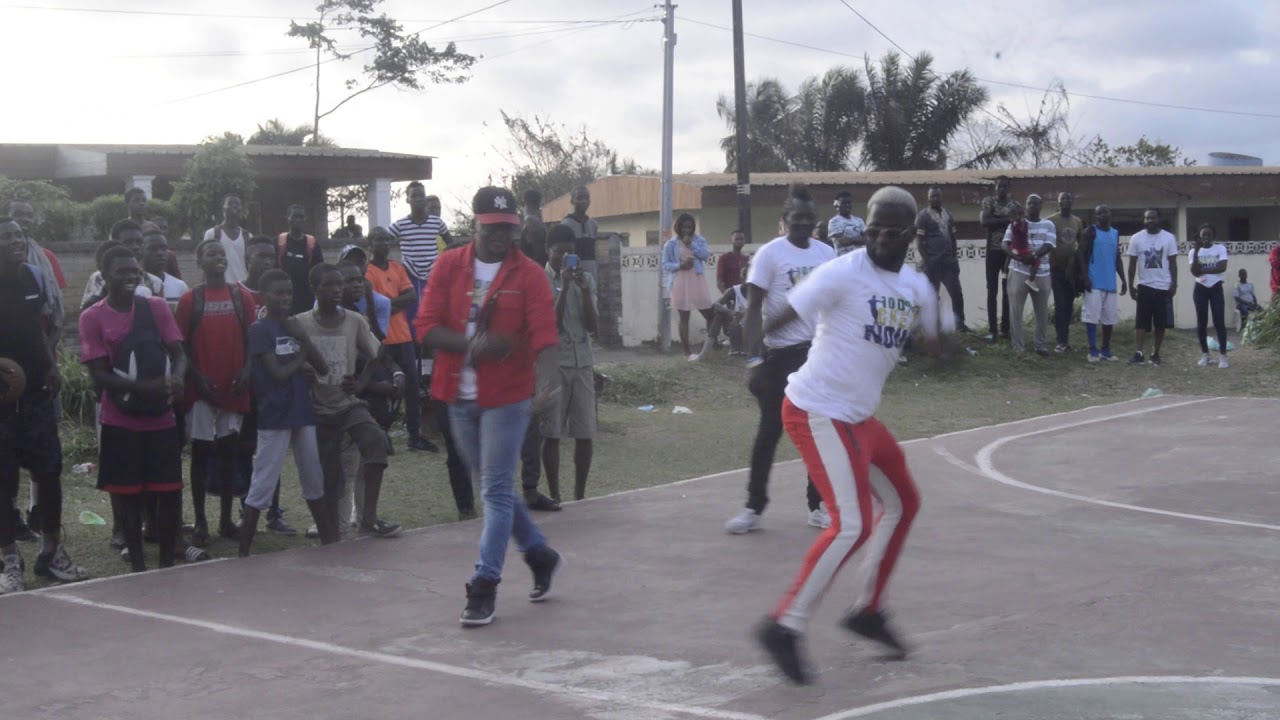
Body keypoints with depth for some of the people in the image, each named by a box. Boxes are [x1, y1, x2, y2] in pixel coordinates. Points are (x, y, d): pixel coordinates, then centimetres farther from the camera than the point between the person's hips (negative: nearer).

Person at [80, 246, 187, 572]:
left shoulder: (157, 307, 4)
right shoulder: (92, 318, -5)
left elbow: (178, 353, 0)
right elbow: (99, 374, -10)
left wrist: (177, 377, -23)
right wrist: (145, 387, -23)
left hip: (161, 418, 3)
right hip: (120, 422, -2)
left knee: (170, 492, 3)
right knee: (129, 495, 4)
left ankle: (167, 562, 17)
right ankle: (138, 565, 13)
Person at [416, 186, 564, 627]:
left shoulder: (529, 275, -7)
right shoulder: (449, 266, 2)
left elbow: (545, 337, -17)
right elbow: (427, 327, -4)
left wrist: (547, 384, -34)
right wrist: (473, 346, -19)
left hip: (507, 397, -4)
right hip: (459, 396, 4)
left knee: (497, 491, -4)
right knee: (493, 488, 16)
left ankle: (484, 587, 2)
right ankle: (539, 554, 36)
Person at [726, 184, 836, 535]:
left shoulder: (826, 253, 6)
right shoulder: (770, 253, -8)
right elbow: (754, 309, -9)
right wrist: (754, 358, -16)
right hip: (781, 353, -4)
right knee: (771, 429, 0)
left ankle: (818, 505, 18)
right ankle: (754, 507, 10)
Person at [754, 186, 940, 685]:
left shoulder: (915, 287, 9)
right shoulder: (844, 273, -15)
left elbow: (933, 345, 16)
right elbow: (785, 315, -22)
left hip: (858, 418, 9)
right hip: (818, 414, -9)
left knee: (902, 503, 19)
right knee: (852, 525, -16)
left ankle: (867, 610, 33)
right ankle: (784, 627, -8)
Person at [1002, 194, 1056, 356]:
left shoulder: (1048, 225, 8)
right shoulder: (1016, 223, 7)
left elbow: (1049, 246, -5)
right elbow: (1006, 244, 0)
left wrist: (1034, 255, -23)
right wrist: (1016, 256, -20)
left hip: (1041, 273, 1)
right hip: (1018, 271, -1)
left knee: (1042, 311, 5)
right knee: (1015, 310, -4)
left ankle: (1042, 345, 15)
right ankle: (1017, 347, 2)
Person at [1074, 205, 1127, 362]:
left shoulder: (1115, 233, 14)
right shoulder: (1090, 231, -3)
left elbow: (1117, 258, 18)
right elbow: (1081, 254, -8)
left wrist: (1123, 280, 13)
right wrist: (1085, 277, -17)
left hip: (1110, 283, 5)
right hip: (1094, 282, -5)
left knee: (1110, 317, 7)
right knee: (1092, 316, -6)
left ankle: (1106, 349, 16)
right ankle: (1093, 350, -2)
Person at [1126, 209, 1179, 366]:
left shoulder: (1169, 238, -1)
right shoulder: (1136, 238, 0)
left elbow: (1173, 263, 2)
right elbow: (1132, 264, 4)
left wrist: (1174, 284, -5)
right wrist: (1131, 285, 0)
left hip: (1163, 286, 0)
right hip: (1144, 286, 0)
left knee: (1161, 322, 5)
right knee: (1141, 321, -7)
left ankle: (1155, 353, 14)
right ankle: (1139, 353, -13)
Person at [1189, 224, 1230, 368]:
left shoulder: (1220, 248, -3)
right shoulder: (1194, 251, -1)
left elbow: (1222, 268, -16)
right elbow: (1195, 272, -13)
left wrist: (1203, 270, -17)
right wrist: (1196, 252, -20)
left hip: (1216, 288, -2)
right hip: (1200, 289, 2)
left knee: (1219, 322, -7)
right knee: (1201, 322, 5)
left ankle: (1222, 355, -6)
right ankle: (1205, 354, 15)